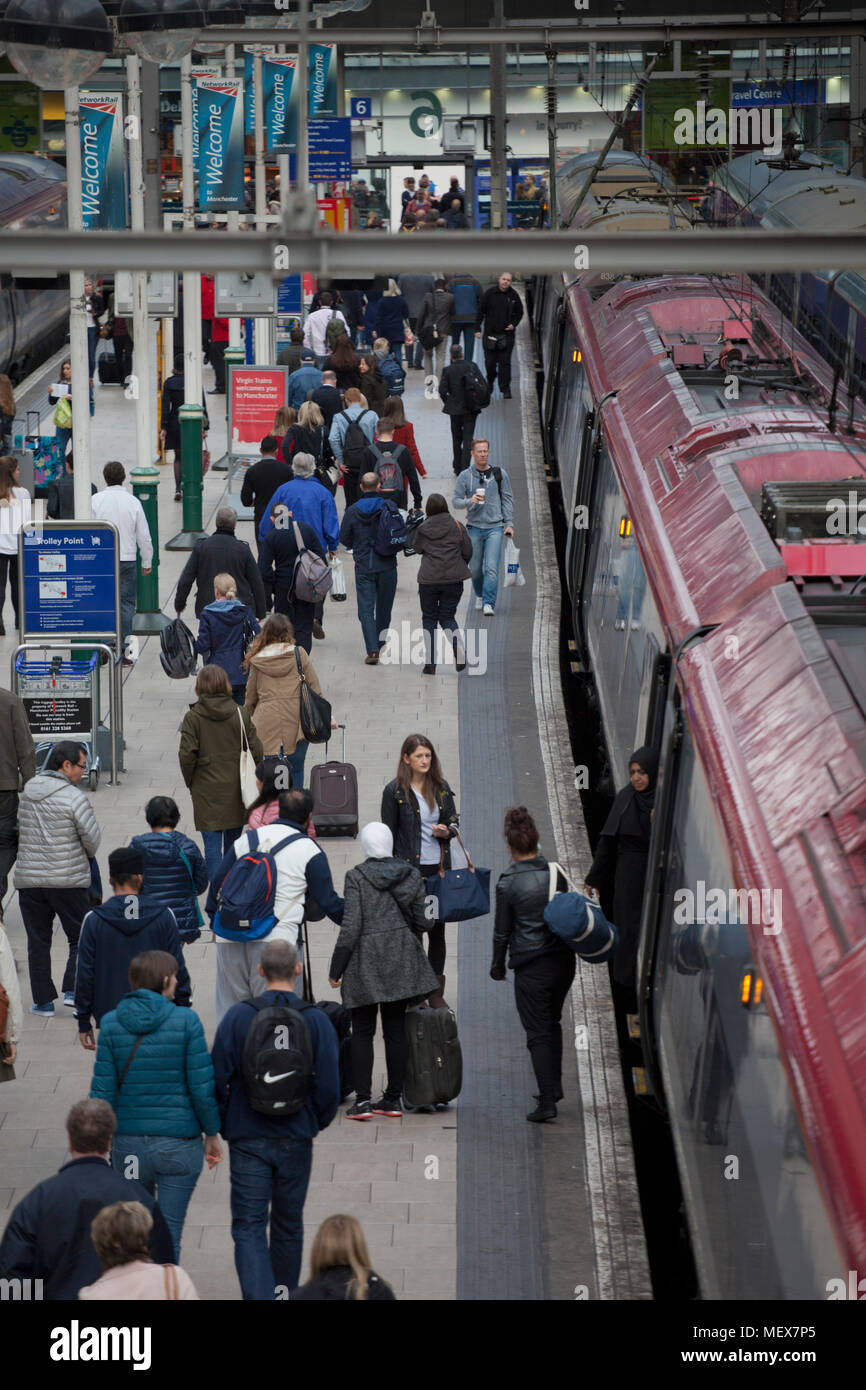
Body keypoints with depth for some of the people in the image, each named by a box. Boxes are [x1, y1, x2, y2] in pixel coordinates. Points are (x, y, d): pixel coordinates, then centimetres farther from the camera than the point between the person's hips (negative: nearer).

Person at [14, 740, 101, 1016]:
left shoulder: (28, 791, 4)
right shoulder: (74, 797, -13)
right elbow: (92, 838, -10)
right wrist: (87, 857, 13)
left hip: (29, 879, 4)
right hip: (69, 880, -4)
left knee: (38, 941, 11)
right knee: (81, 938, 10)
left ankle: (43, 1001, 13)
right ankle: (73, 990, -1)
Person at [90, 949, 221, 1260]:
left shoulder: (111, 1024, -4)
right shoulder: (186, 1021, -10)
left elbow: (103, 1091, -4)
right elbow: (202, 1086, -9)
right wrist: (212, 1133, 4)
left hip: (129, 1143, 2)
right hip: (179, 1145, -2)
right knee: (169, 1233, 4)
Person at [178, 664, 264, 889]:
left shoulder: (193, 718, -10)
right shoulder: (241, 715, -4)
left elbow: (186, 755, -13)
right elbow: (256, 751, -3)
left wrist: (191, 782, 3)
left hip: (206, 791, -3)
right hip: (236, 790, 3)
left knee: (212, 845, -1)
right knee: (233, 841, 19)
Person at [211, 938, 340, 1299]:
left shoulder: (237, 1016, -5)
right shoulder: (317, 1021, -4)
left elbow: (218, 1079, -5)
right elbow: (329, 1087, -4)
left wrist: (223, 1124, 11)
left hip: (248, 1138, -1)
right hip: (296, 1140, 2)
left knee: (248, 1226, -2)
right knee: (288, 1225, 17)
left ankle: (259, 1296, -20)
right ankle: (284, 1293, 29)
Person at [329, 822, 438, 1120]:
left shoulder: (356, 877, -11)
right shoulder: (411, 875, 2)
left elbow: (350, 926, -14)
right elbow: (420, 922, 6)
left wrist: (336, 969, -7)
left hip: (365, 962, -4)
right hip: (402, 960, 4)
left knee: (362, 1032, 3)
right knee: (396, 1030, 10)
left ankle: (363, 1100, -3)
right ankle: (393, 1098, 13)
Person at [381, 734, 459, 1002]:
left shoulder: (441, 788, 7)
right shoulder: (395, 792, -5)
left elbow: (454, 820, 15)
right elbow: (388, 834, -3)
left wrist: (446, 831, -9)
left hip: (438, 867, 4)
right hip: (409, 868, -4)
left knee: (437, 929, 8)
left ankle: (436, 991, 17)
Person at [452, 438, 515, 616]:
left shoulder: (499, 474, 5)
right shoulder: (465, 476, 3)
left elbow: (508, 499, 8)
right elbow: (456, 500, 3)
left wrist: (509, 523, 1)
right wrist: (469, 501, -18)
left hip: (495, 527, -1)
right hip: (474, 526, 1)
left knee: (491, 568, -13)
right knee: (475, 568, 9)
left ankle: (489, 604, -16)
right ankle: (480, 595, 35)